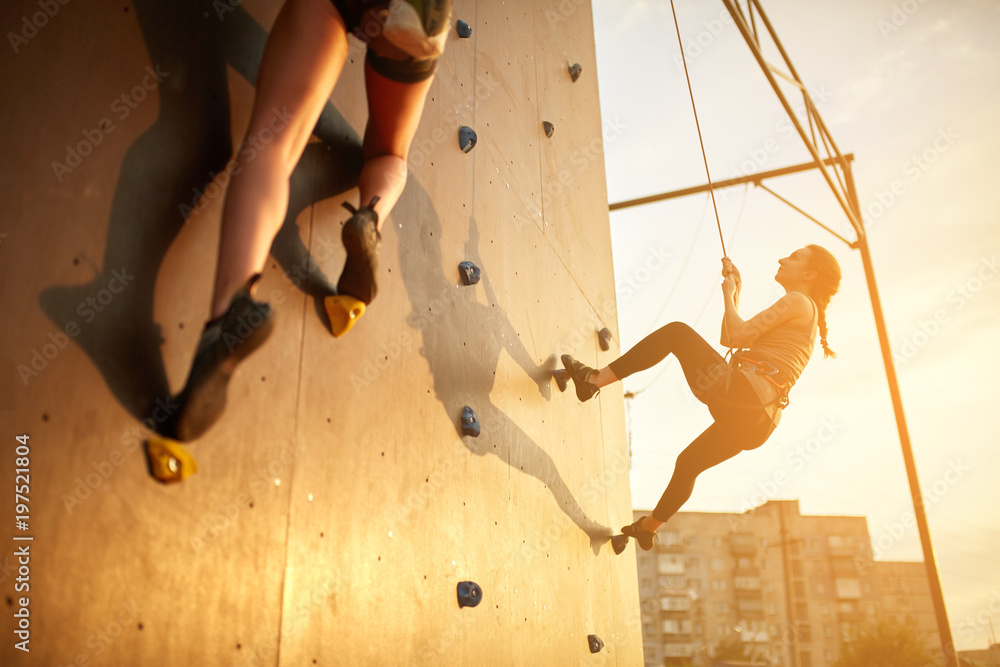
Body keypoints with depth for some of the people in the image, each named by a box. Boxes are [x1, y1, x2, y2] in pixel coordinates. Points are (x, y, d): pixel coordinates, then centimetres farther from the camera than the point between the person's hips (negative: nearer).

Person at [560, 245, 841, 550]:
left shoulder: (798, 302, 1)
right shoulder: (803, 318, 29)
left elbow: (736, 335, -11)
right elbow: (731, 338, 29)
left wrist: (729, 296, 5)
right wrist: (735, 293, 24)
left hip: (739, 394, -10)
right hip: (756, 419, 10)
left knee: (676, 331, -3)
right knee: (688, 463, 26)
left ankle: (595, 379, -5)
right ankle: (648, 527, 40)